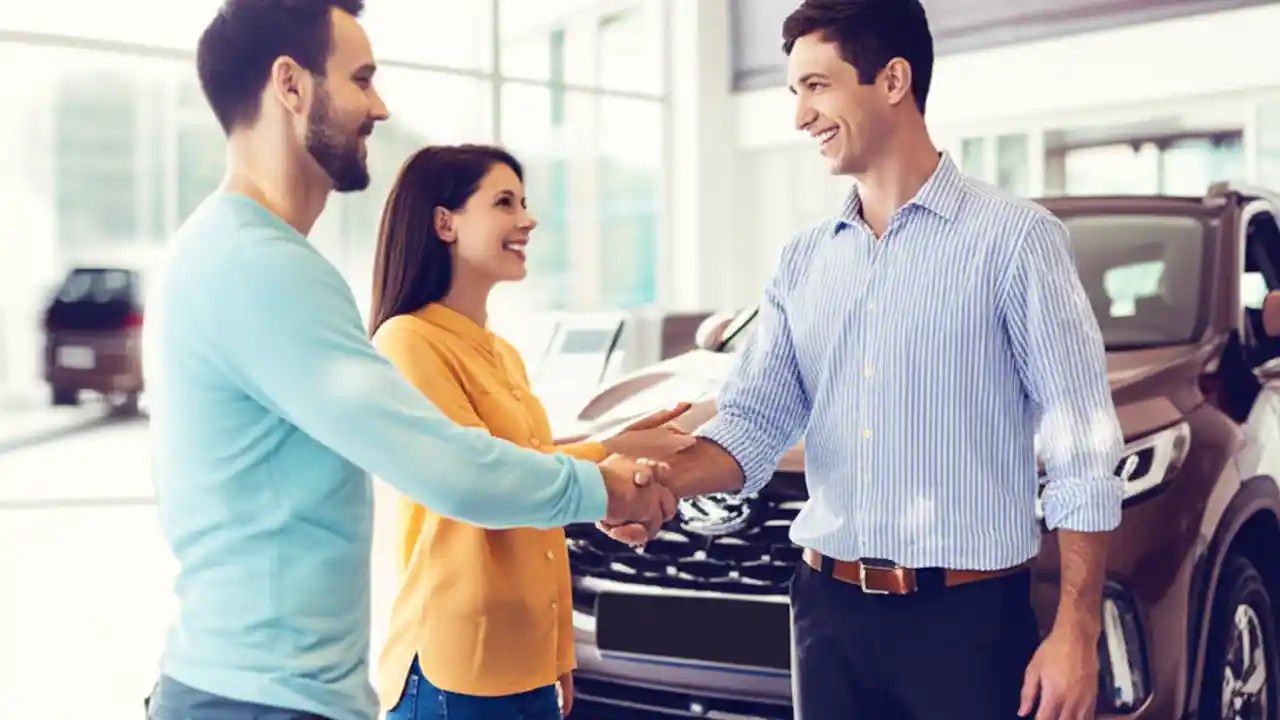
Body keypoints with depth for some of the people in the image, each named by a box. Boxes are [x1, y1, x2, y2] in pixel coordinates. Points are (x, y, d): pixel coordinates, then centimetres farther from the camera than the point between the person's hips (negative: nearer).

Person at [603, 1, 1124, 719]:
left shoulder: (1013, 237, -7)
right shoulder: (804, 261, 8)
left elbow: (1082, 454, -9)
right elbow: (753, 422, 4)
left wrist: (1077, 632, -13)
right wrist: (658, 479, -15)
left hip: (968, 616, -5)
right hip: (828, 611, 5)